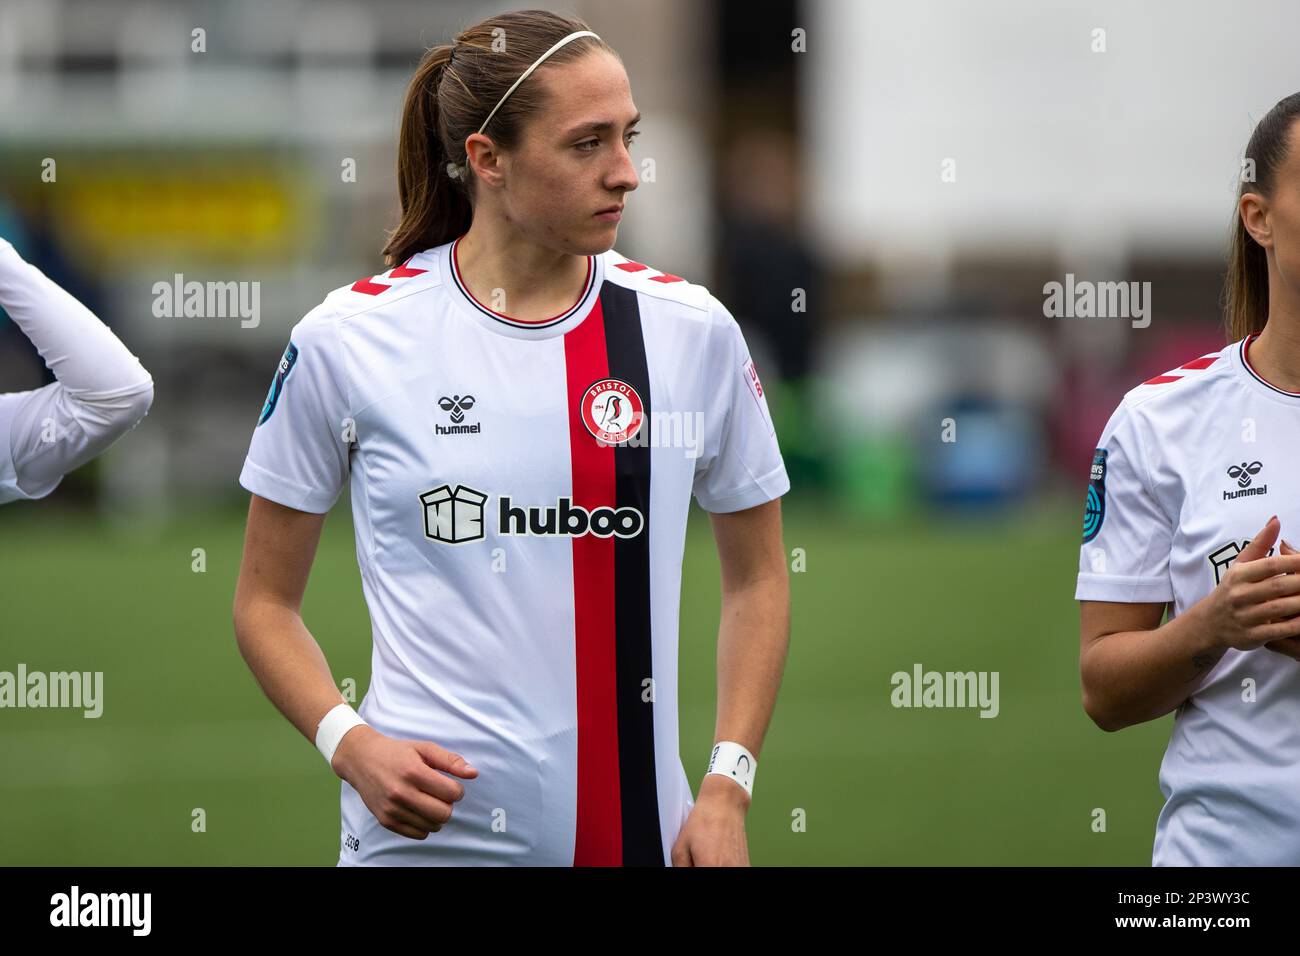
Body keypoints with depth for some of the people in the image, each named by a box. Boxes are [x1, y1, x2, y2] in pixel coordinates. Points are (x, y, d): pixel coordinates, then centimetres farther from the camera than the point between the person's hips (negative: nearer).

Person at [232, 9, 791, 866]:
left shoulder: (692, 330, 0)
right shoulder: (347, 340, -5)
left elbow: (756, 578, 10)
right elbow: (266, 603, 3)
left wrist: (727, 788, -1)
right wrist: (350, 745, -14)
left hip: (642, 832, 2)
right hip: (427, 836, -2)